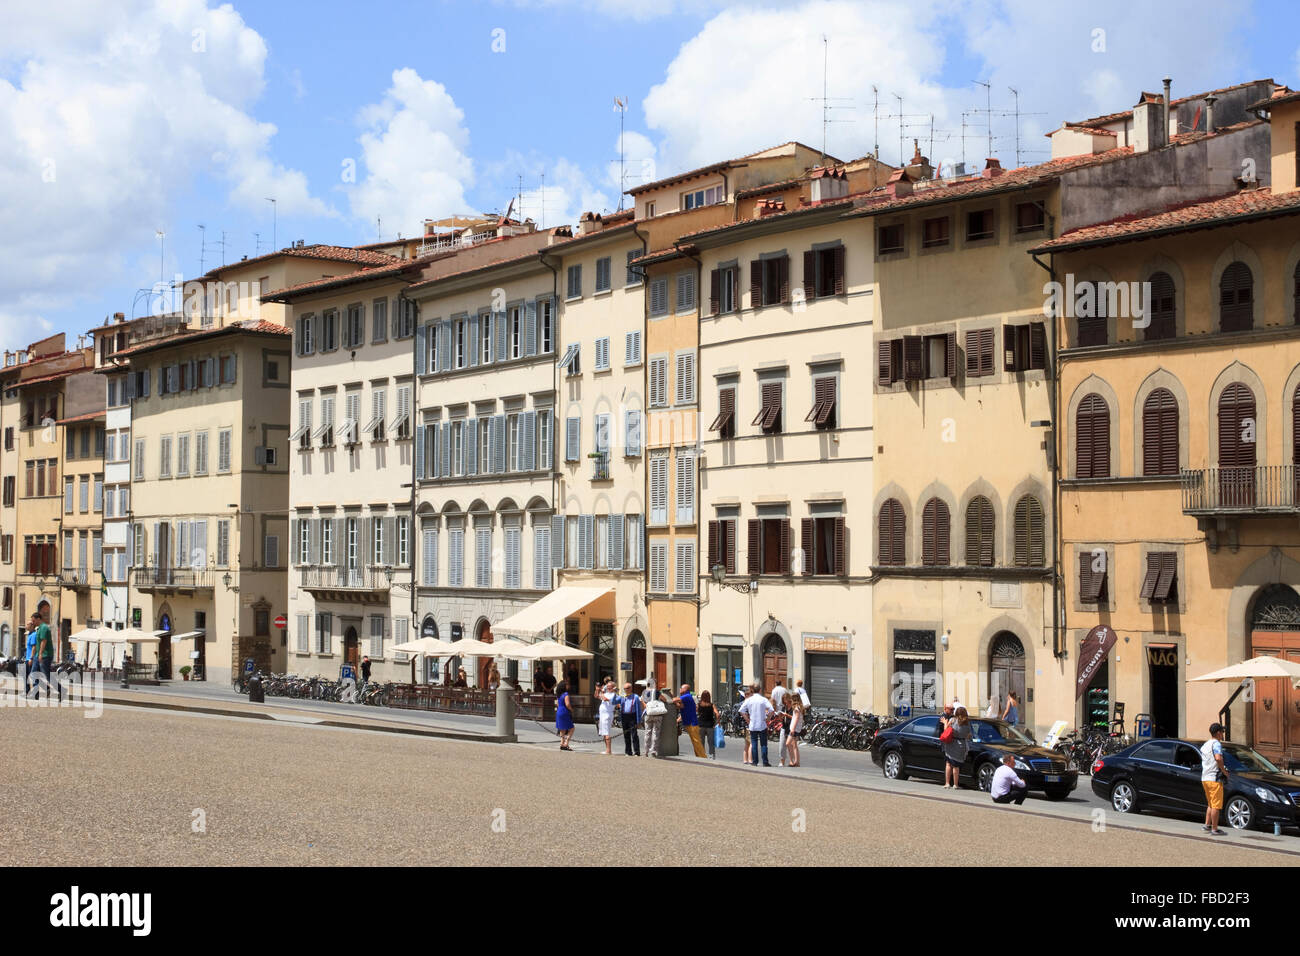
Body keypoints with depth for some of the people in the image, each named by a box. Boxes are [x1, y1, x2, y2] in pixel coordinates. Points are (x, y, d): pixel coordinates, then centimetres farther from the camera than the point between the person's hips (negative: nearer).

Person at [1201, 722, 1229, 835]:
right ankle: (1214, 829, -1)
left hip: (1205, 778, 9)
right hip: (1214, 778, -9)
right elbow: (1218, 758, -29)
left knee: (1210, 804, 20)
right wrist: (1224, 771, -16)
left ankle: (1207, 825, 20)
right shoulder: (1216, 744, -11)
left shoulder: (1205, 745, 17)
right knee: (1216, 805, -3)